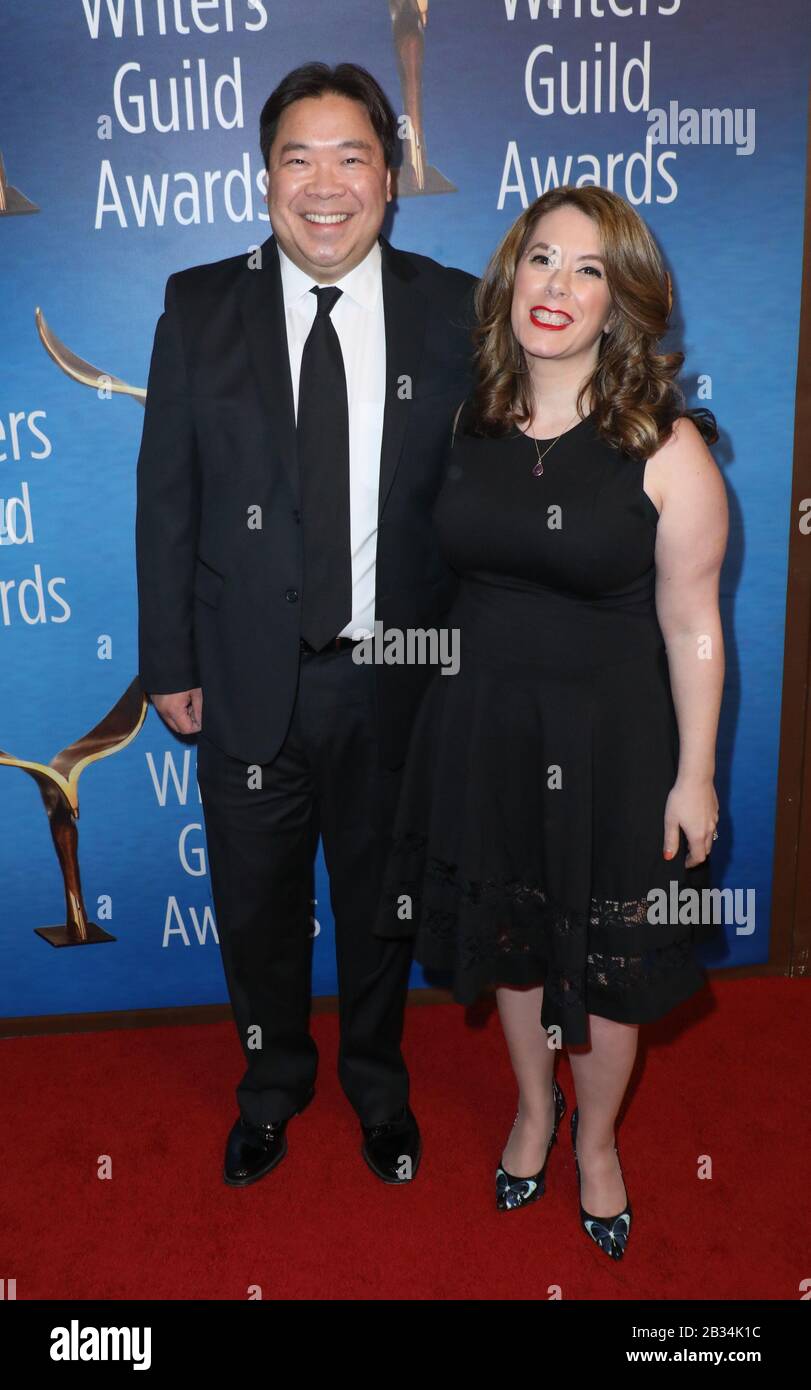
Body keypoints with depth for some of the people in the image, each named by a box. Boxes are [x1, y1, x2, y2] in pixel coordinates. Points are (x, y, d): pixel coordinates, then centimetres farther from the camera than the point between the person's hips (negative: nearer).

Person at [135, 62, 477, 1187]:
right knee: (256, 905, 18)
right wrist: (170, 661, -3)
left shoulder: (453, 310, -3)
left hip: (398, 679, 0)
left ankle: (379, 1087, 47)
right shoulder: (199, 307, -2)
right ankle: (273, 1086, 46)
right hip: (249, 680, 1)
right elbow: (166, 497, -1)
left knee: (380, 902, 19)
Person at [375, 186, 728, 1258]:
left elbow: (692, 627, -11)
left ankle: (597, 1136, 44)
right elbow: (460, 572, 6)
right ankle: (535, 1106, 50)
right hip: (483, 726, 4)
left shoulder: (667, 446, -15)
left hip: (610, 741, -3)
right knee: (510, 939, 21)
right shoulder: (469, 422, -3)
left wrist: (694, 776, -7)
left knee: (608, 963, 14)